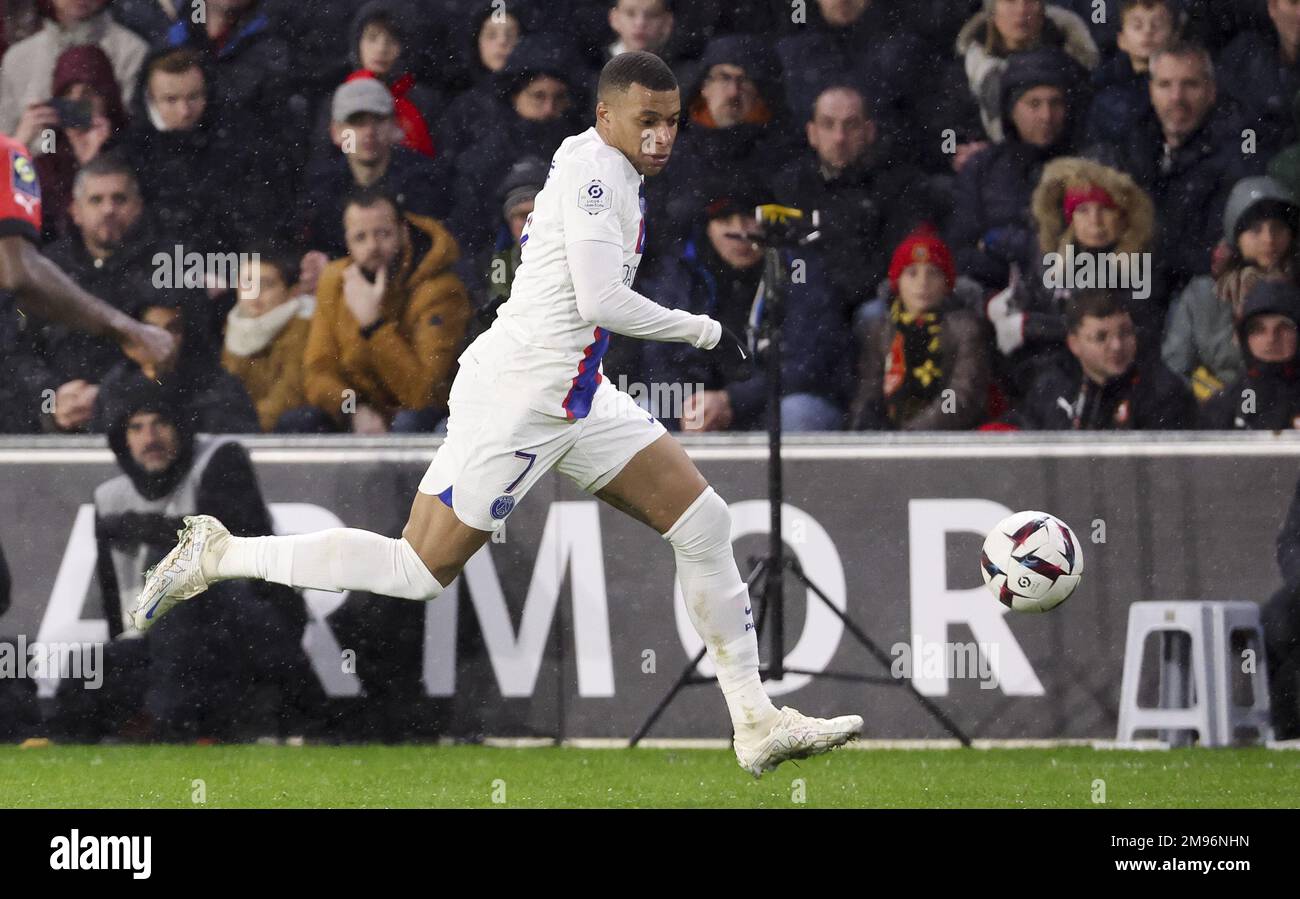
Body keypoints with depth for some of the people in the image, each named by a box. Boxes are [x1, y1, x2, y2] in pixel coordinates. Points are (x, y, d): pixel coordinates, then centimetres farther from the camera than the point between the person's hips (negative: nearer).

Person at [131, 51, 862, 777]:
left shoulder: (608, 171, 12)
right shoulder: (595, 167, -18)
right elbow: (600, 301, -26)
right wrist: (700, 331, -13)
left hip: (578, 401, 10)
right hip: (514, 398, -10)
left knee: (704, 521, 3)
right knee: (421, 571, -6)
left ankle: (756, 722, 6)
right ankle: (216, 556, 6)